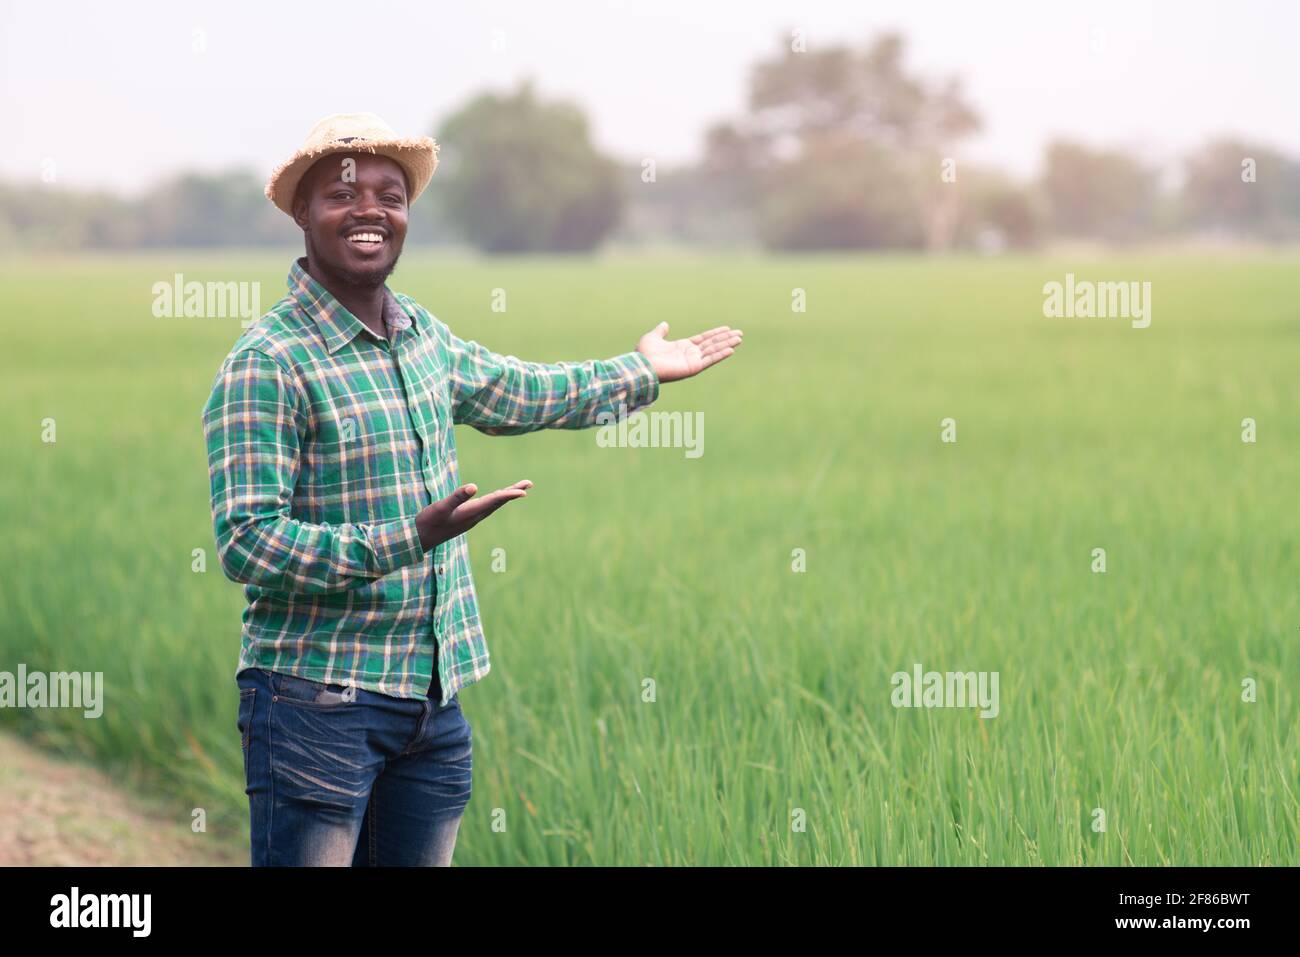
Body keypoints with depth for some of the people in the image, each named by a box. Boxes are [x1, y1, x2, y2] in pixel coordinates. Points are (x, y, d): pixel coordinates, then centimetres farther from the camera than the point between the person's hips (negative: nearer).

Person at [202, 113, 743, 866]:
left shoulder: (423, 335, 11)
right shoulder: (269, 364, -15)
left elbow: (517, 395, 32)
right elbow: (247, 543, -21)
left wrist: (643, 372, 41)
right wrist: (410, 539, -27)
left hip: (435, 704, 8)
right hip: (319, 701, -8)